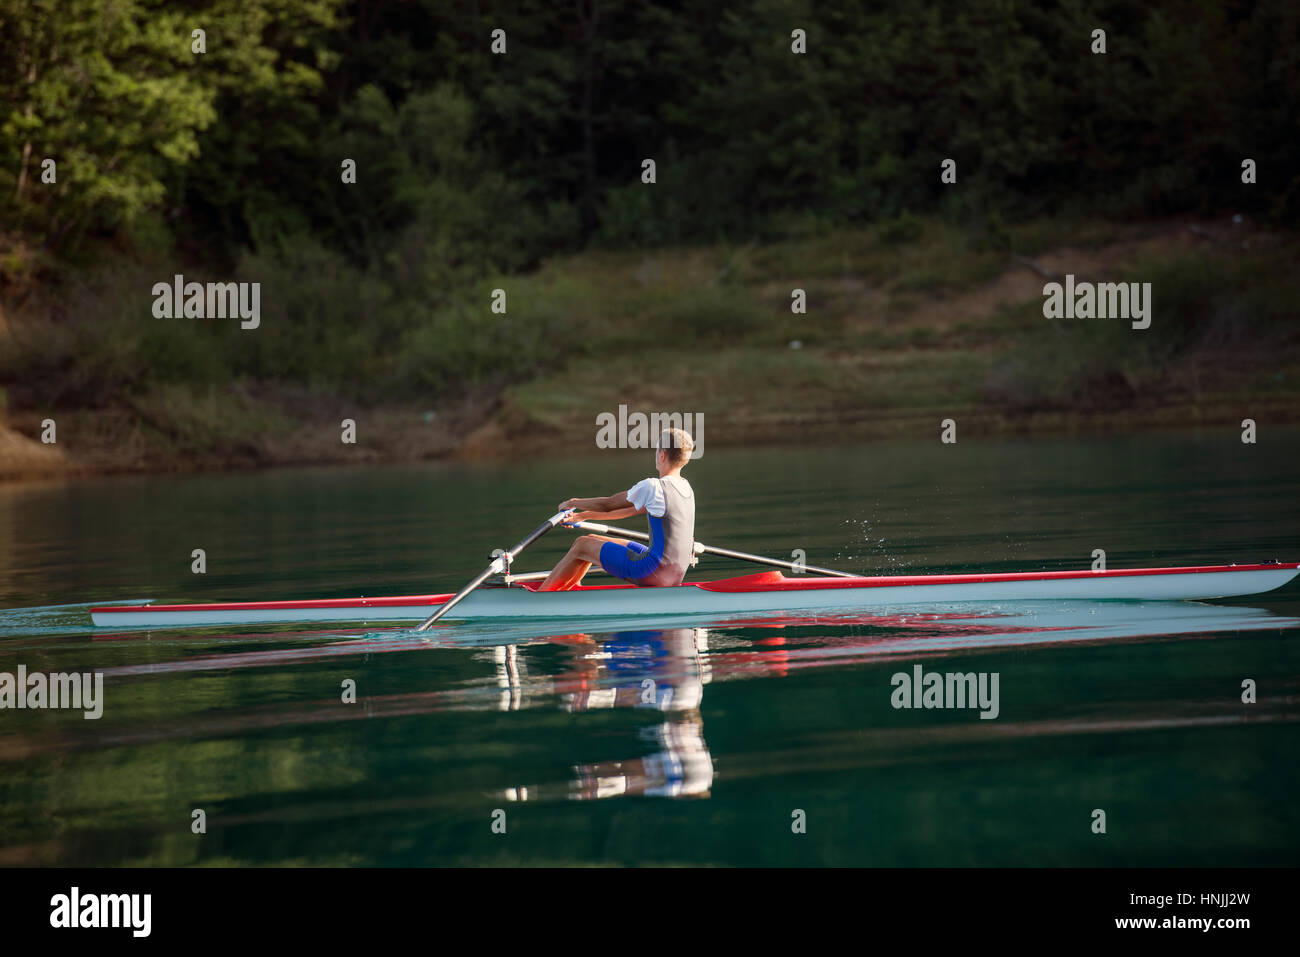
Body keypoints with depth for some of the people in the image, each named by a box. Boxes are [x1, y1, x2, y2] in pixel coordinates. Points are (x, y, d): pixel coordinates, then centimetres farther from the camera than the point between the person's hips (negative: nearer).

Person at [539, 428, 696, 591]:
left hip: (654, 572, -8)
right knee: (593, 540, 22)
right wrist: (584, 515, 23)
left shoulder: (651, 487, -16)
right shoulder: (686, 487, 11)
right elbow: (632, 509, 18)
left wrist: (574, 503, 16)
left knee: (582, 546, 8)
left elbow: (608, 504, -4)